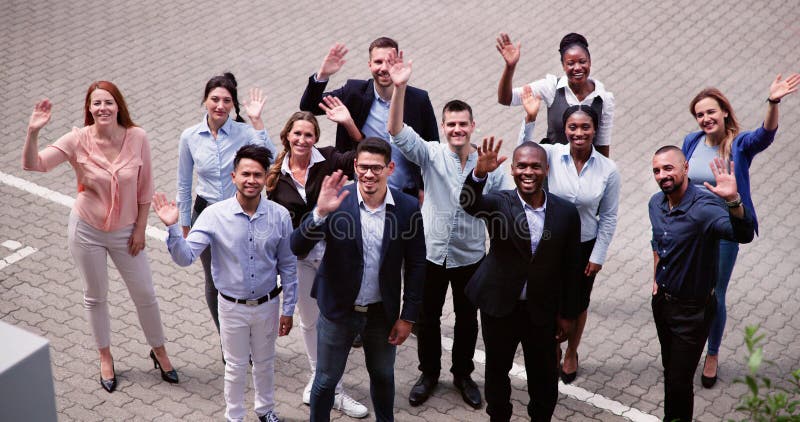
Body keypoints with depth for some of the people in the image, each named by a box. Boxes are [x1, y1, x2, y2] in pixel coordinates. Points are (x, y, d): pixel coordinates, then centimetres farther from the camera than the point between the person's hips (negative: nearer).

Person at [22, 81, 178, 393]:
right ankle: (105, 357, 39)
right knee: (95, 296, 17)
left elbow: (145, 188, -6)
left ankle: (159, 352, 37)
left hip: (125, 232, 1)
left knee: (145, 295, 13)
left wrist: (140, 228, -4)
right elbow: (32, 165, -25)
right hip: (86, 230, 0)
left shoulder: (137, 138, -16)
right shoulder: (78, 140, -18)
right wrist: (33, 132, -41)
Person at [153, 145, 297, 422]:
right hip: (232, 306, -1)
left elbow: (288, 267, -4)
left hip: (267, 304, 1)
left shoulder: (279, 216, -14)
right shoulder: (214, 215, -18)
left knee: (264, 362, 22)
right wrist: (172, 228, -38)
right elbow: (185, 257, -21)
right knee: (236, 367, 16)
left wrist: (288, 310, 1)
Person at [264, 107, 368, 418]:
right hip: (298, 255, 3)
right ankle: (319, 378, 37)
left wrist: (349, 123, -33)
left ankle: (331, 387, 17)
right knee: (309, 319, 18)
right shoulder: (277, 173, -2)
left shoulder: (328, 160, -10)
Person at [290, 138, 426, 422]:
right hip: (338, 310, -2)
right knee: (326, 380, 13)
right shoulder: (336, 200, -17)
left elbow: (415, 265, -3)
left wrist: (408, 316, -2)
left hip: (383, 312, 2)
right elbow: (297, 248, -22)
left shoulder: (407, 207, -11)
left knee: (383, 375, 23)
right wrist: (320, 212, -38)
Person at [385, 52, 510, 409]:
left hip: (471, 257, 0)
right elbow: (398, 133, -25)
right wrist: (400, 89, -38)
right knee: (427, 317, 14)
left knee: (467, 319, 17)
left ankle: (463, 374, 38)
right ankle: (429, 373, 35)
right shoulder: (432, 155, -11)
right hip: (432, 254, 0)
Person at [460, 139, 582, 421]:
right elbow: (470, 204, -35)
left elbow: (571, 267, 0)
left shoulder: (566, 212, -7)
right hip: (499, 305, -1)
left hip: (542, 311, 1)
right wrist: (480, 172, -55)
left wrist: (567, 314, 3)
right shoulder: (499, 204, -12)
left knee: (544, 377, 14)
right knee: (497, 369, 18)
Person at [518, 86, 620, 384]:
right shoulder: (552, 154, -14)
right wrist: (530, 119, -49)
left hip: (585, 247, 1)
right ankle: (553, 350, 43)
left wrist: (597, 256, -4)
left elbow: (608, 218, -4)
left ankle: (571, 353, 46)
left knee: (578, 304, 19)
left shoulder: (608, 170, -12)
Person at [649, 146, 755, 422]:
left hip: (692, 309, -7)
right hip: (662, 300, 7)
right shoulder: (656, 203, -3)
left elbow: (743, 234, -46)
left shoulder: (704, 207, -28)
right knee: (670, 370, 24)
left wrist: (733, 201, -63)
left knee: (679, 381, -1)